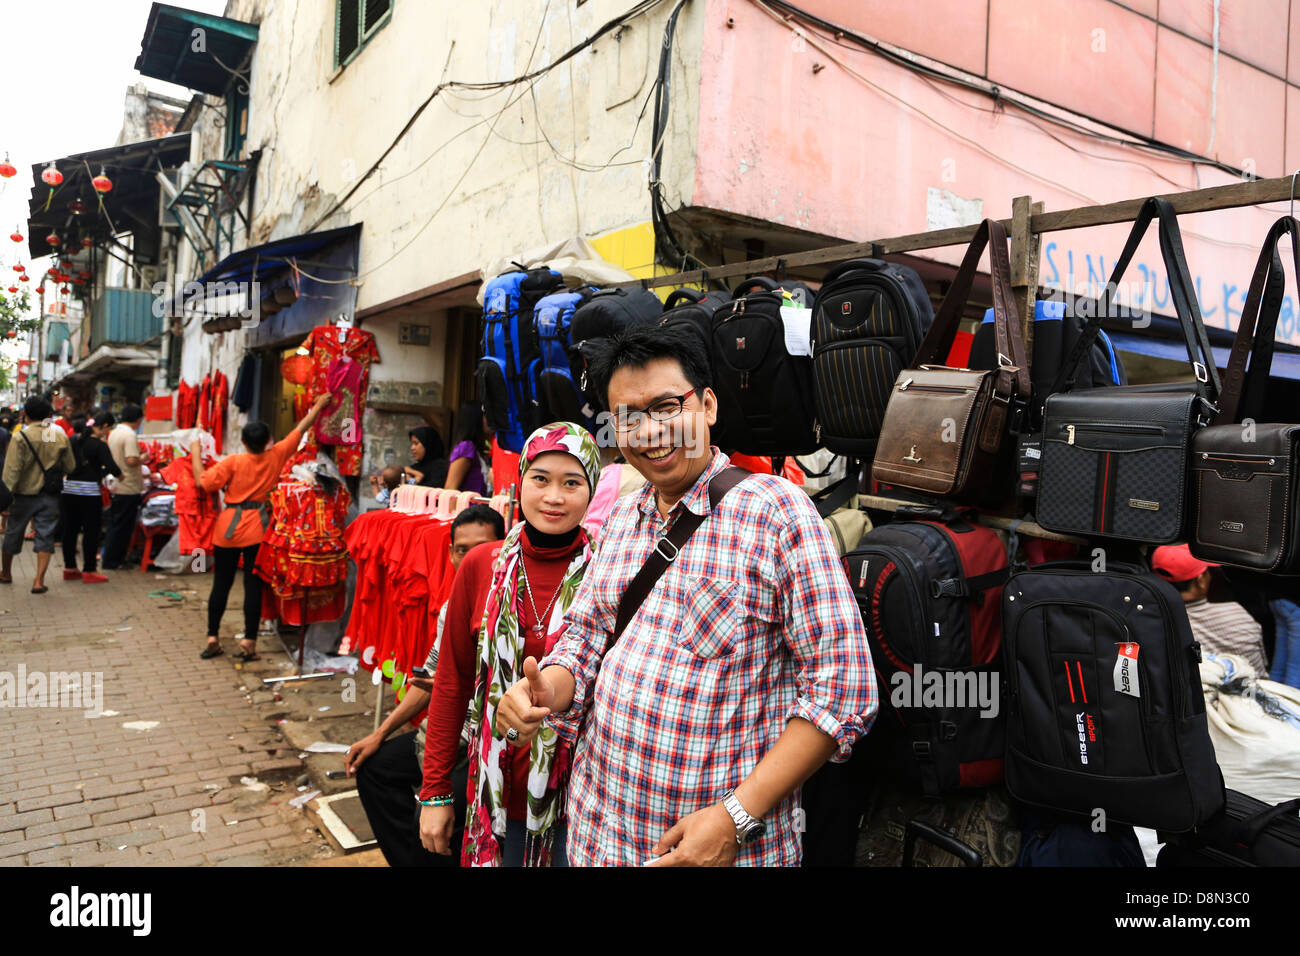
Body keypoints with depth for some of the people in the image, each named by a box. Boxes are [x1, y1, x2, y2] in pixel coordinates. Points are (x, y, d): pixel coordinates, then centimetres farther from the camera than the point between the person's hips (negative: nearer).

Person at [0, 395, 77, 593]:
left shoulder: (20, 437, -11)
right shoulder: (61, 437, -2)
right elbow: (70, 467, 3)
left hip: (25, 495, -1)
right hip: (50, 495, 1)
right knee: (45, 536, 4)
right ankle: (39, 581, -3)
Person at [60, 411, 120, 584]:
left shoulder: (73, 439, 7)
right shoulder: (99, 445, -11)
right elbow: (111, 467, -18)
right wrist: (119, 474, 1)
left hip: (68, 488, 7)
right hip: (89, 491, -6)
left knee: (70, 529, 14)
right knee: (91, 531, 1)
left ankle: (69, 568, 22)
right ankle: (89, 571, 4)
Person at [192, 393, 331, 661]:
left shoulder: (232, 462, -9)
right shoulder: (276, 457, -3)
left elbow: (203, 482, -9)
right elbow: (301, 429, 7)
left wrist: (196, 454, 4)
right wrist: (319, 405, 19)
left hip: (228, 528, 0)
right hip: (258, 530, 0)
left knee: (221, 583, 9)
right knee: (253, 584, 3)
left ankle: (212, 639, 15)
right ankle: (249, 641, 3)